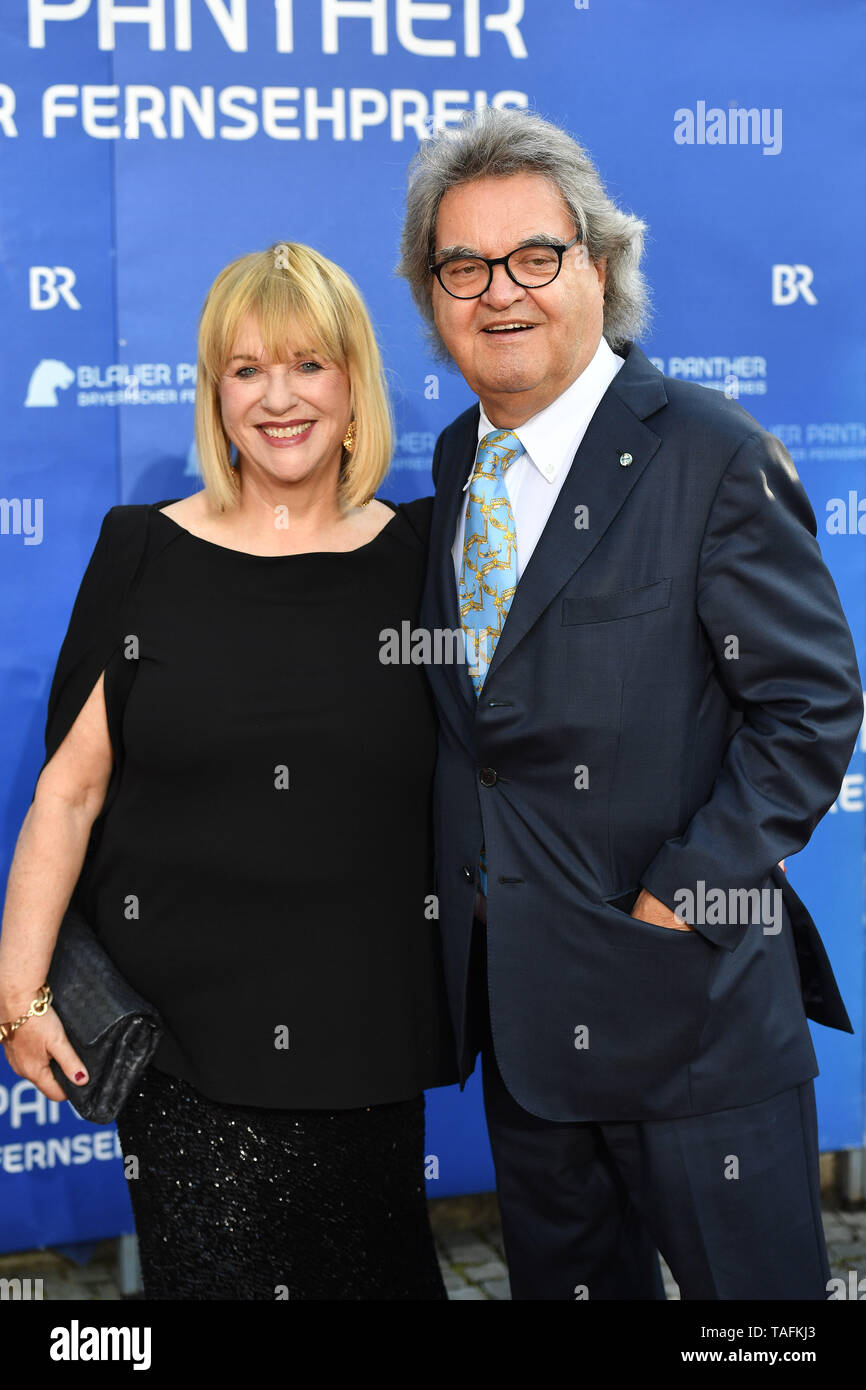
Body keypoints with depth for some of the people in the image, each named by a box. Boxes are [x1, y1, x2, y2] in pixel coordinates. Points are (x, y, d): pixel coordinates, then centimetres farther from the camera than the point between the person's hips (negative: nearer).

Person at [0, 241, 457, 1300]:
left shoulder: (420, 557, 2)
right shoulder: (146, 553, -1)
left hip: (365, 1018, 1)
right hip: (182, 1023, -1)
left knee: (372, 1267, 11)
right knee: (210, 1271, 2)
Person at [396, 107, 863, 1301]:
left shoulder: (712, 457, -12)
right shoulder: (457, 461, 9)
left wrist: (680, 900, -17)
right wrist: (463, 882, 6)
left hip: (686, 999, -6)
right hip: (516, 994, 7)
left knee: (749, 1283, 6)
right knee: (559, 1274, 20)